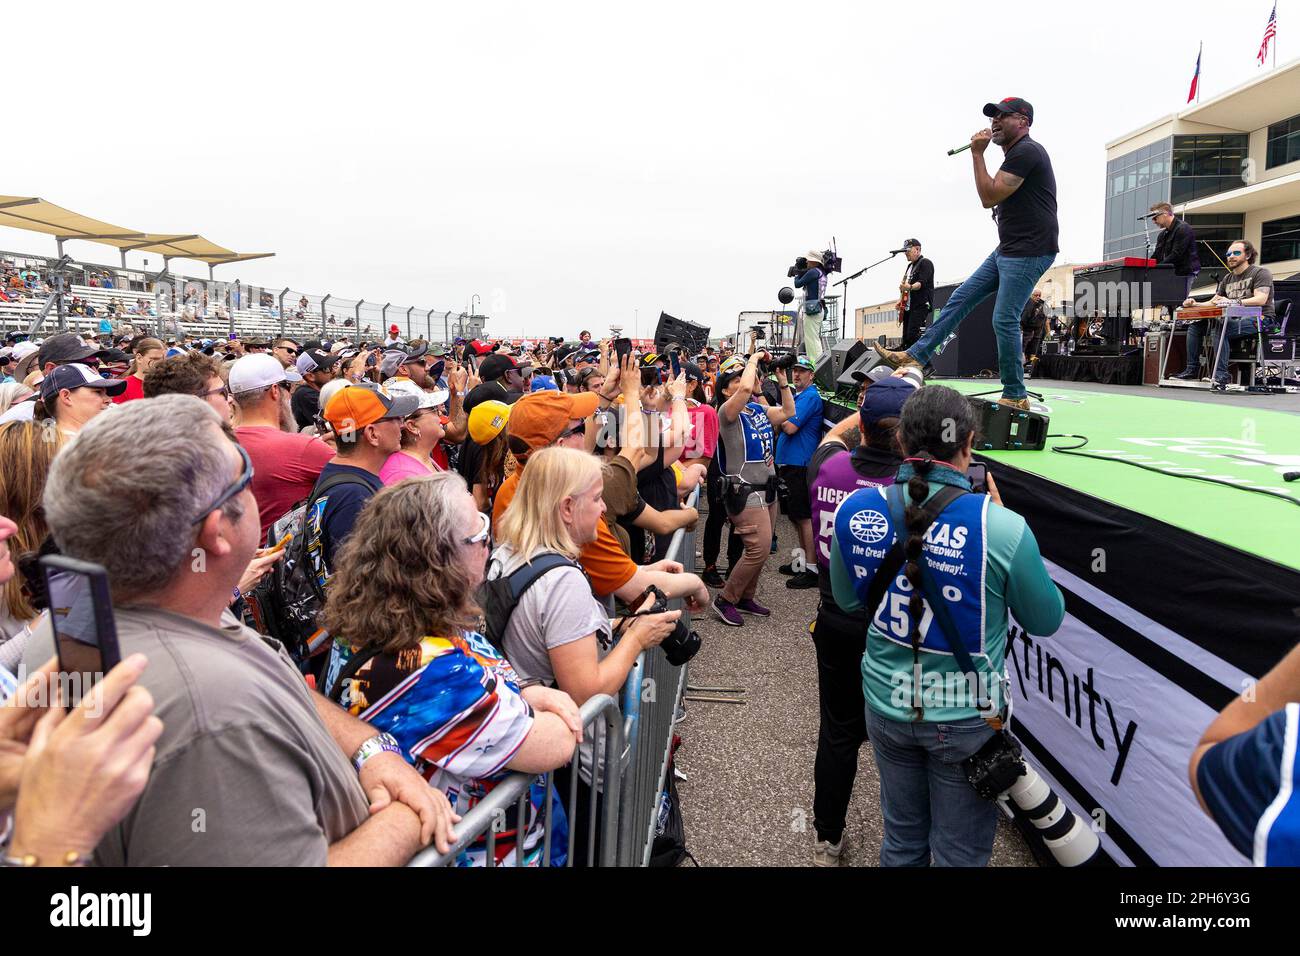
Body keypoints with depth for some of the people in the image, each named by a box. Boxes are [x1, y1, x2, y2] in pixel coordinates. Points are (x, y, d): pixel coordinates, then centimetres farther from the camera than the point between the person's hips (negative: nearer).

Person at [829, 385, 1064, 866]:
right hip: (963, 718, -3)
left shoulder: (856, 511, -12)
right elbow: (1046, 621, -6)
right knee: (960, 854, 18)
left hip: (886, 703, 4)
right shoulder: (1001, 527, -24)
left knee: (902, 842, 25)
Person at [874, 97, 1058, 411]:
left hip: (1028, 252, -10)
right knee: (959, 300, 8)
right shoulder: (1016, 153, 20)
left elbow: (989, 197, -18)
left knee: (1004, 320, -11)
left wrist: (977, 154, -13)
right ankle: (913, 357, 12)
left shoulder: (1026, 151, -13)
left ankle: (1015, 397, -2)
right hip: (1007, 250, 10)